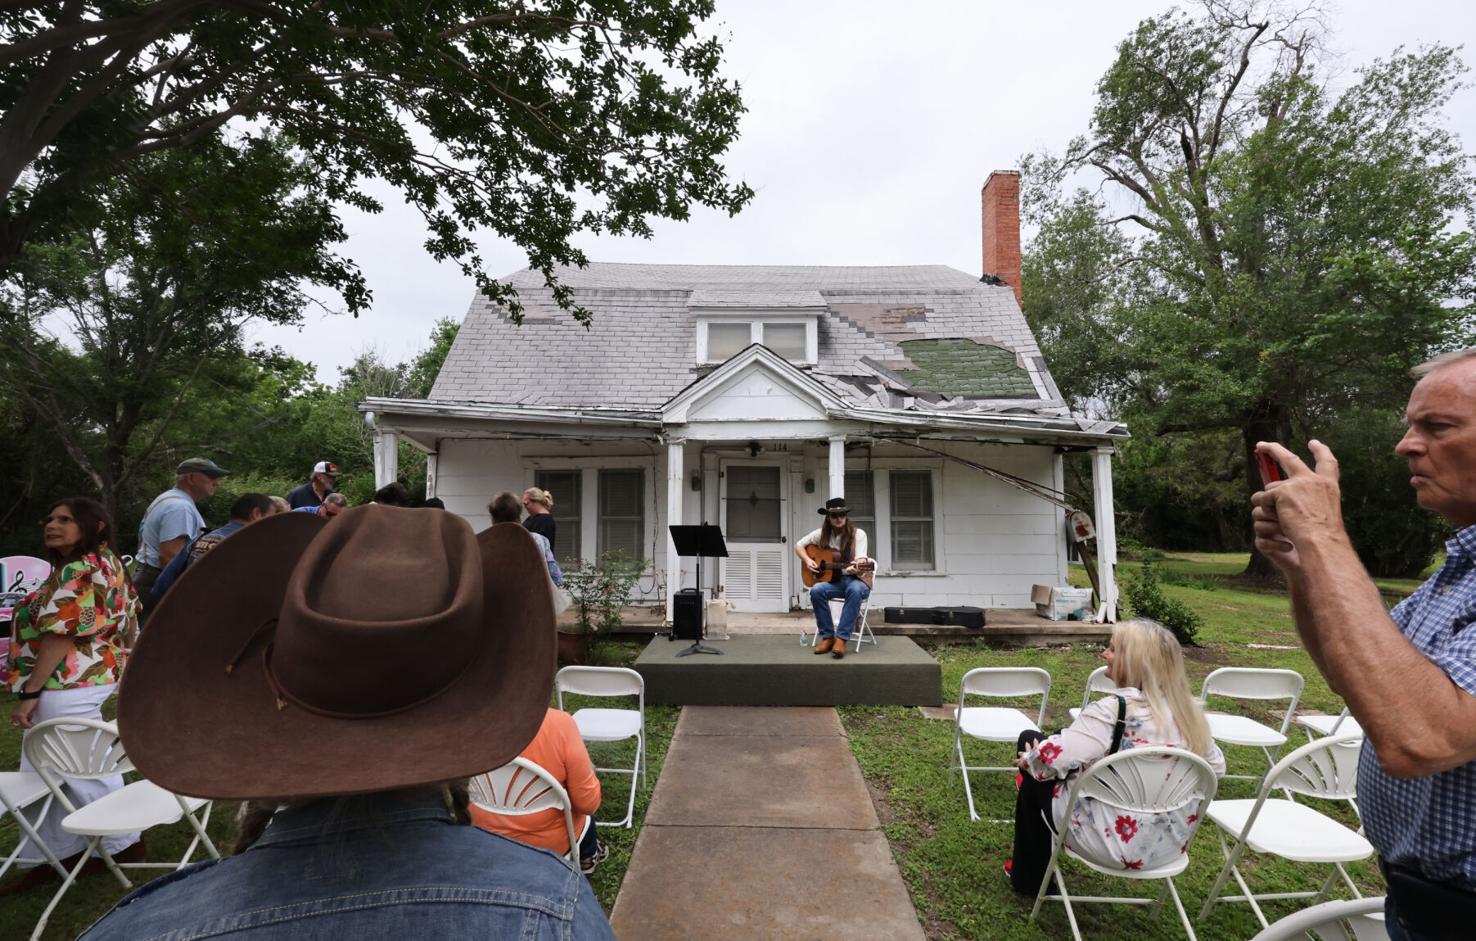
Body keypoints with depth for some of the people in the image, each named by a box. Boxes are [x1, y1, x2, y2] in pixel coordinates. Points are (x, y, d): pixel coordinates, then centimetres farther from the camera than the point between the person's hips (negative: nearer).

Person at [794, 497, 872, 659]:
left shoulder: (858, 534, -9)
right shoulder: (822, 534, 1)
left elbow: (861, 564, -19)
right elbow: (798, 545, 11)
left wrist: (856, 568, -43)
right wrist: (807, 560, -8)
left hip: (856, 580, -3)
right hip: (834, 579, 3)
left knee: (855, 590, -39)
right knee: (816, 590, -30)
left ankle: (841, 638, -32)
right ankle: (827, 636, -16)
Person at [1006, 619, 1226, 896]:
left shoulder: (1114, 710, -25)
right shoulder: (1188, 710, -3)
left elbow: (1052, 757, -32)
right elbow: (1216, 767, 11)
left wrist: (1029, 760, -10)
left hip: (1116, 843, -7)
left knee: (1035, 780, 17)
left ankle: (1029, 878, 33)